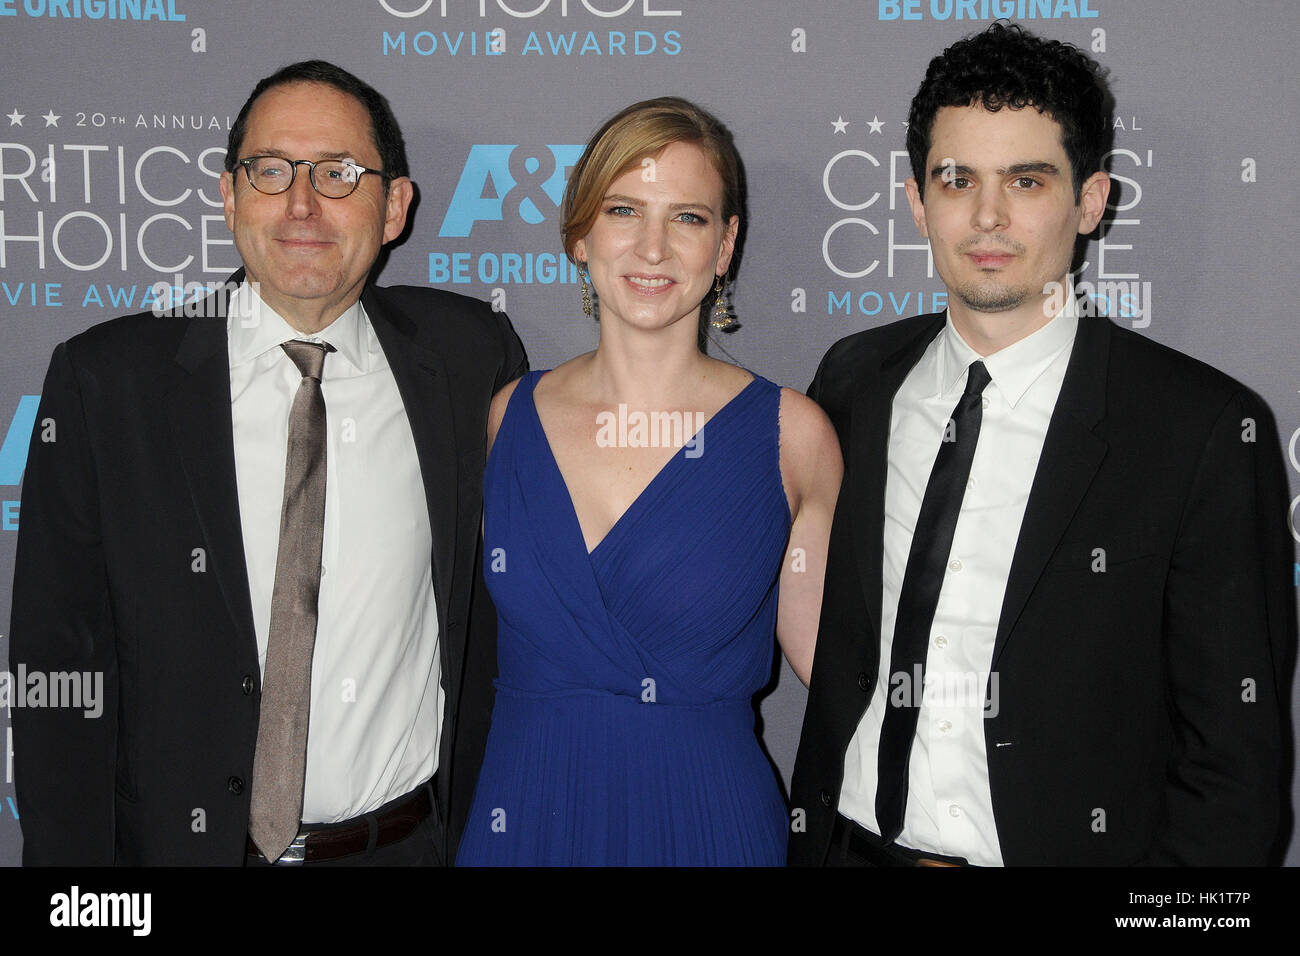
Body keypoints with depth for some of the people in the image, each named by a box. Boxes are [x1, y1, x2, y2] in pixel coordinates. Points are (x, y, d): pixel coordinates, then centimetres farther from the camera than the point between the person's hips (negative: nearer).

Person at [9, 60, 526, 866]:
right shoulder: (107, 380, -9)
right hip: (187, 837, -1)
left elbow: (499, 603, 5)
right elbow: (60, 669, -7)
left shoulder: (469, 354, -4)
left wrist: (484, 820, 3)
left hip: (410, 839, 1)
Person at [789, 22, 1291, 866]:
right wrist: (813, 829, 1)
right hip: (851, 841, 4)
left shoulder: (1206, 429, -14)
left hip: (1063, 844, -3)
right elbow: (825, 653, 7)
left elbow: (1232, 760, -11)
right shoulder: (854, 379, -1)